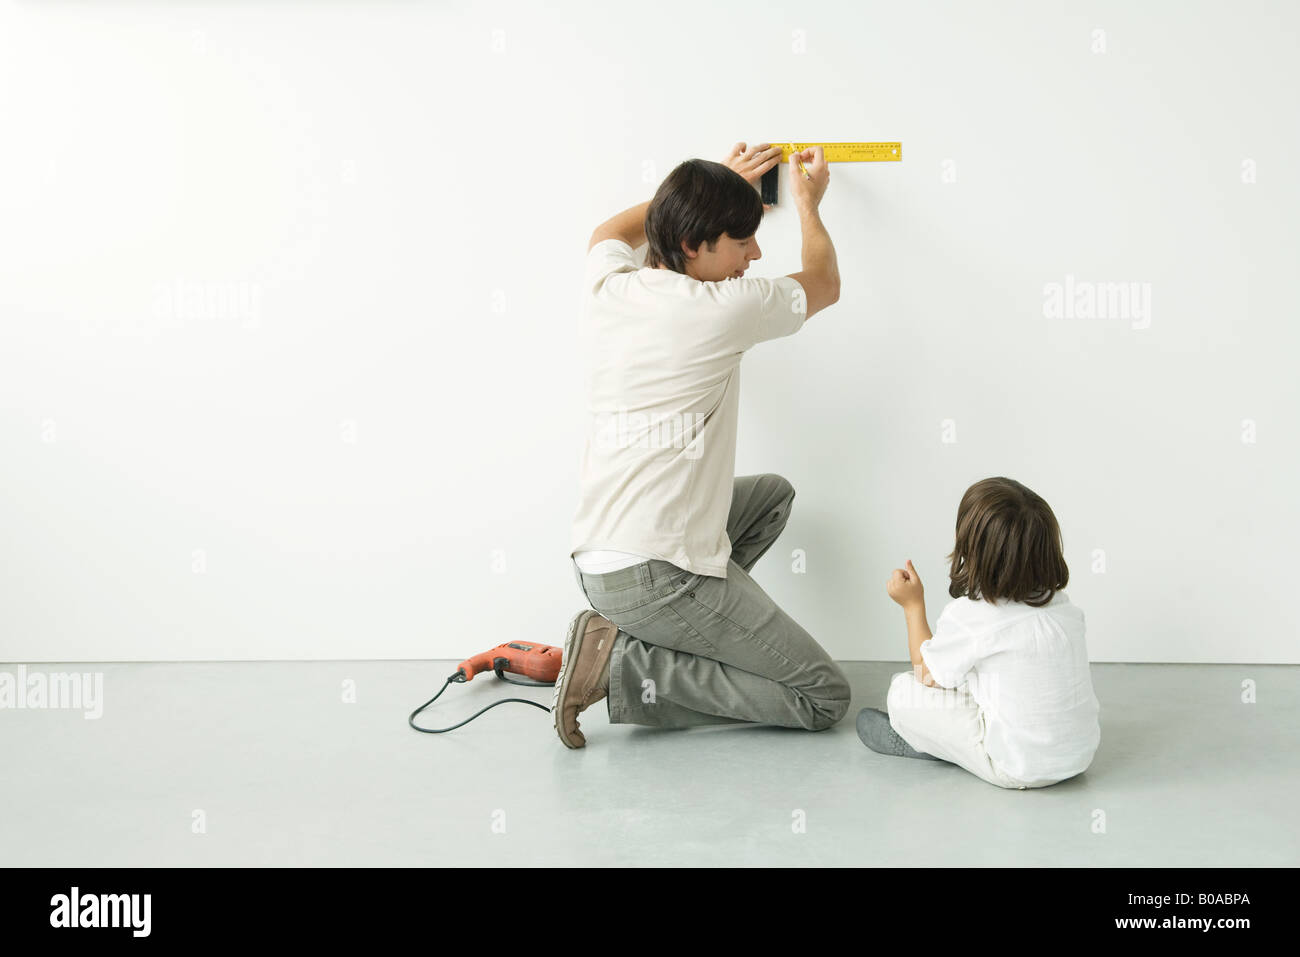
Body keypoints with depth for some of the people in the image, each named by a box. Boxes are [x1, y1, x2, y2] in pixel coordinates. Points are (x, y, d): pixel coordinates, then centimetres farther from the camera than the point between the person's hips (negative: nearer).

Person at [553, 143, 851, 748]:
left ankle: (657, 631, 14)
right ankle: (621, 661, -5)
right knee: (824, 698, 0)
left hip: (594, 561, 8)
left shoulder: (608, 289, 5)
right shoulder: (722, 309, -12)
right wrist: (808, 205, 29)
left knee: (772, 493, 29)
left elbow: (611, 231, 33)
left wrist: (719, 184, 37)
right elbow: (824, 283, 10)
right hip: (656, 574, -8)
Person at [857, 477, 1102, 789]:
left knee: (904, 690, 1)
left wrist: (913, 605, 10)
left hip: (1020, 768, -7)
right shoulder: (1062, 603, -1)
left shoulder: (967, 615, -18)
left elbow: (927, 673, 0)